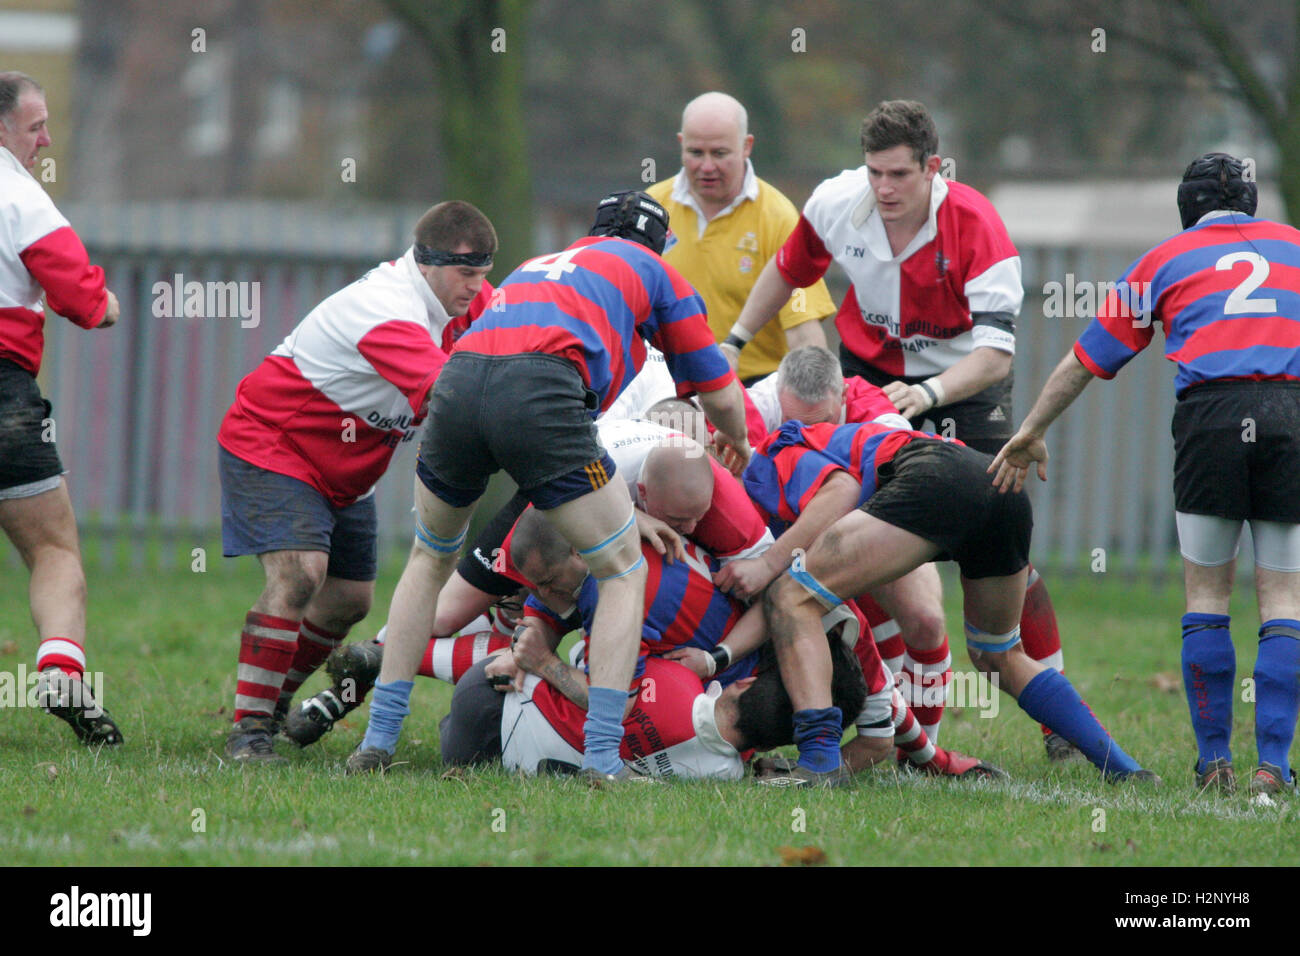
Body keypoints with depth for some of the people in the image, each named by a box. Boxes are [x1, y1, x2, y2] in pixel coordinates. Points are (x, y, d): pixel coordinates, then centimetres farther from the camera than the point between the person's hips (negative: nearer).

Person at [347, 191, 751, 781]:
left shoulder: (535, 267, 41)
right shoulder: (652, 271, 27)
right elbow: (721, 396, 30)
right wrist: (735, 442, 55)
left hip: (456, 381, 5)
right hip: (540, 393, -5)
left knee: (430, 561, 29)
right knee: (623, 572, 10)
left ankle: (378, 739, 25)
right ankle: (602, 756, -2)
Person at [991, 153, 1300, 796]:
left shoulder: (1164, 260, 21)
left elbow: (1084, 360, 25)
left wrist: (1030, 433, 36)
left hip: (1209, 413, -1)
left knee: (1206, 593, 11)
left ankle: (1214, 761, 6)